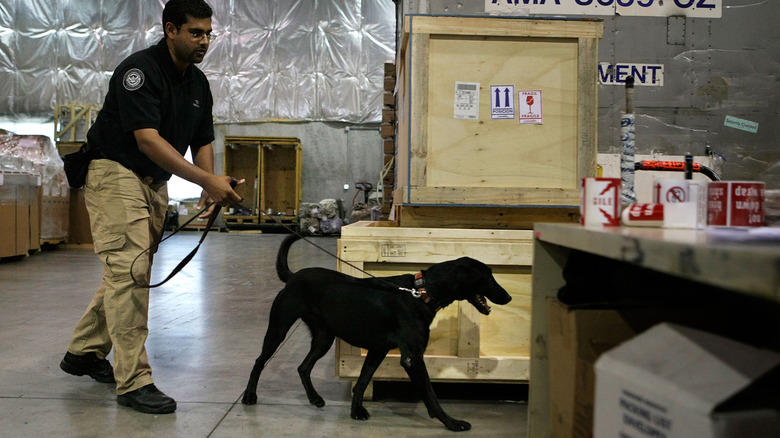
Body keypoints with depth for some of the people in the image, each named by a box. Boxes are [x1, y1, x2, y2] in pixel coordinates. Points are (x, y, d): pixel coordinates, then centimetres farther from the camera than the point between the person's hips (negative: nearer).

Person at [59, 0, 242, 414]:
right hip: (114, 173, -9)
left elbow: (202, 141, 8)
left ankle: (84, 352, 29)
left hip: (154, 180, 9)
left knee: (129, 272, 13)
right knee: (128, 271, -13)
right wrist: (206, 179, -36)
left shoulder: (198, 82, 6)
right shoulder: (139, 70, -20)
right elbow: (148, 140, -29)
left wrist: (210, 188, -13)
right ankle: (133, 381, -10)